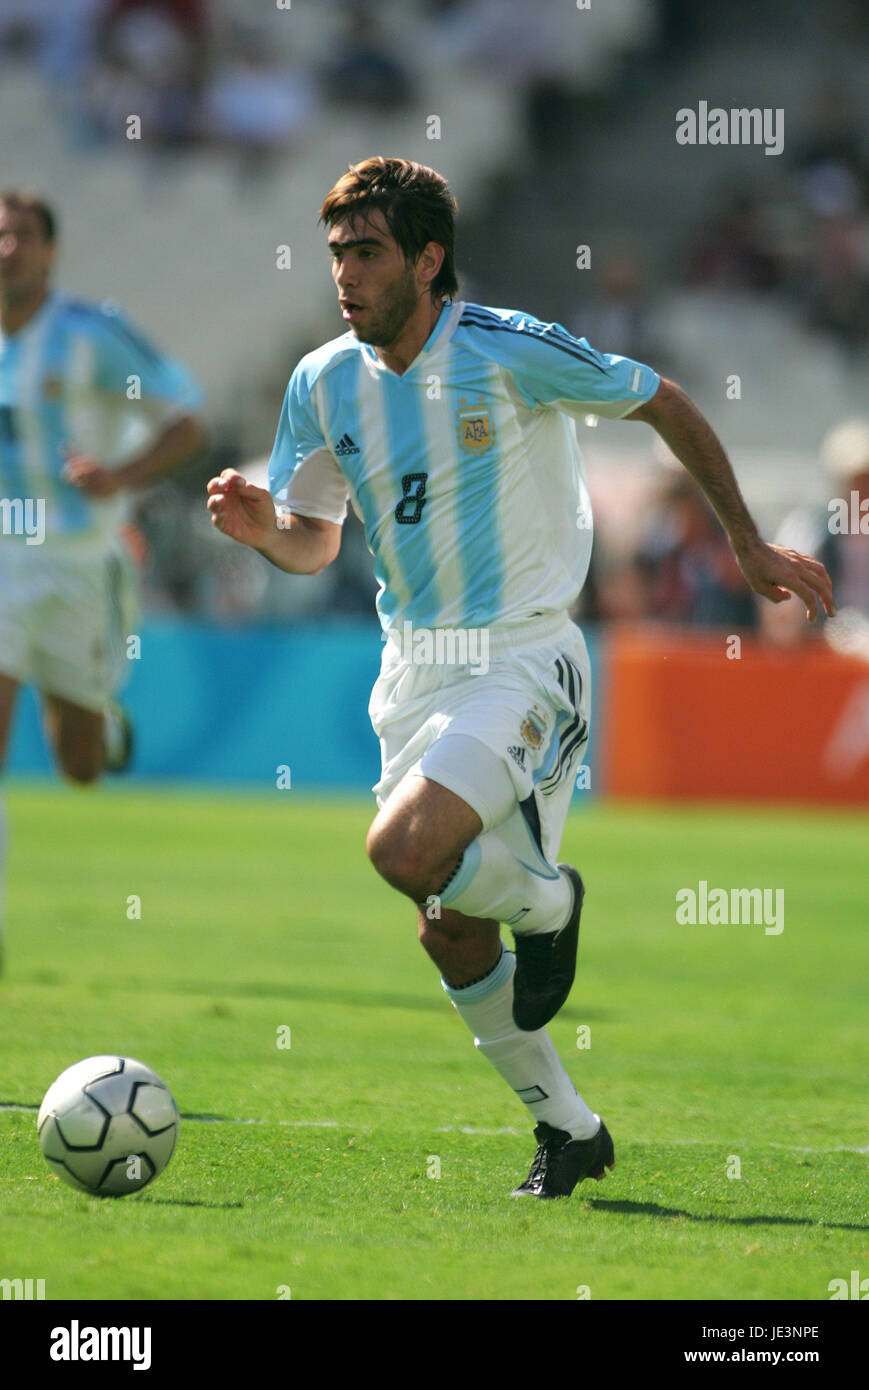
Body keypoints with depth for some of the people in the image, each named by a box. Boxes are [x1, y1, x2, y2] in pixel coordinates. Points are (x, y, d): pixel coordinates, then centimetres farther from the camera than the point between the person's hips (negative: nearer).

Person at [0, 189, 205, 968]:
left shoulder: (92, 336, -9)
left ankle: (104, 724, 47)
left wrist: (120, 475, -24)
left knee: (80, 766, 8)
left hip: (78, 567, -2)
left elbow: (186, 427, -7)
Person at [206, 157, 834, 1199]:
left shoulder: (508, 351, -14)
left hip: (525, 660, -6)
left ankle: (546, 901, 6)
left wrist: (747, 544, 7)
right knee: (448, 935, 6)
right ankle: (567, 1130, 25)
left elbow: (663, 405, -1)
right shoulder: (323, 383, 1)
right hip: (415, 669, 6)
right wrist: (264, 532, -12)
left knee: (405, 851, -27)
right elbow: (315, 543, 12)